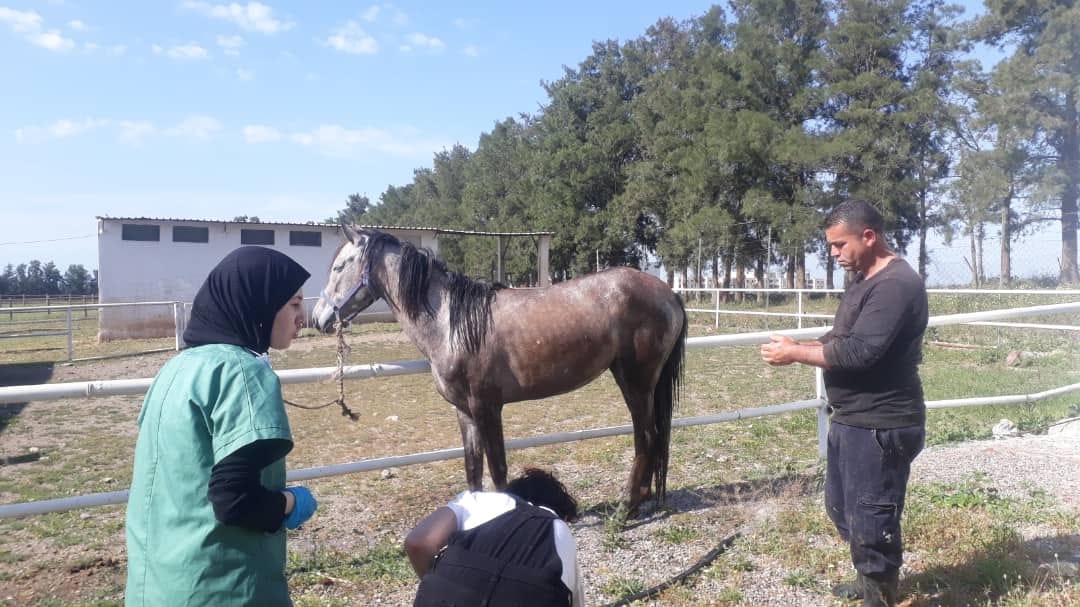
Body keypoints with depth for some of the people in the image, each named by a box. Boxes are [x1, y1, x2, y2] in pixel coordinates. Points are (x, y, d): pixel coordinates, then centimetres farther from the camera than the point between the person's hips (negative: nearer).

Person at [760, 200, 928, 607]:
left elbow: (858, 351, -28)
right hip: (851, 420, 11)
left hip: (878, 426, -11)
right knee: (843, 509, 22)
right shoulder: (865, 281, 13)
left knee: (871, 520, 1)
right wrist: (798, 347, -1)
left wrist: (794, 354, -18)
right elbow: (841, 340, 17)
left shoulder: (896, 284, -20)